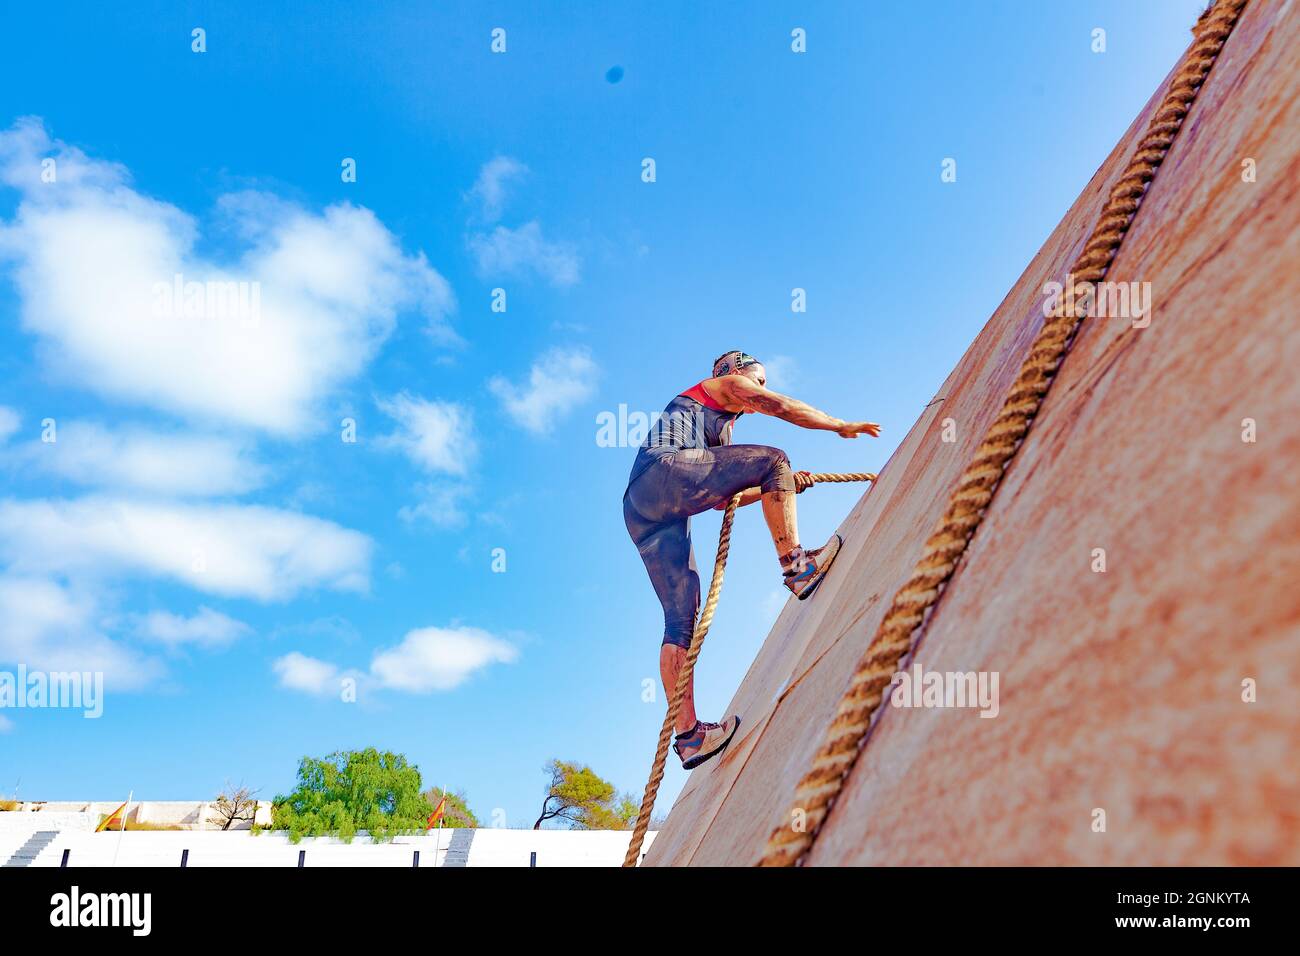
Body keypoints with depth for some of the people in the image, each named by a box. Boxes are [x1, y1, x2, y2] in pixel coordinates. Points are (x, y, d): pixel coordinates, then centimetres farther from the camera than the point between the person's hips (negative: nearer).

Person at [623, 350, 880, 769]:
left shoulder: (718, 429, 42)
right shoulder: (728, 384, 20)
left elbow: (721, 499, 36)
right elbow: (785, 408, 9)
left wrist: (780, 486, 33)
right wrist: (843, 426, 20)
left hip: (641, 508, 8)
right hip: (664, 471, -8)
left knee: (681, 617, -1)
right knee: (773, 460, -5)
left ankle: (687, 734, -7)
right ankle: (795, 566, -9)